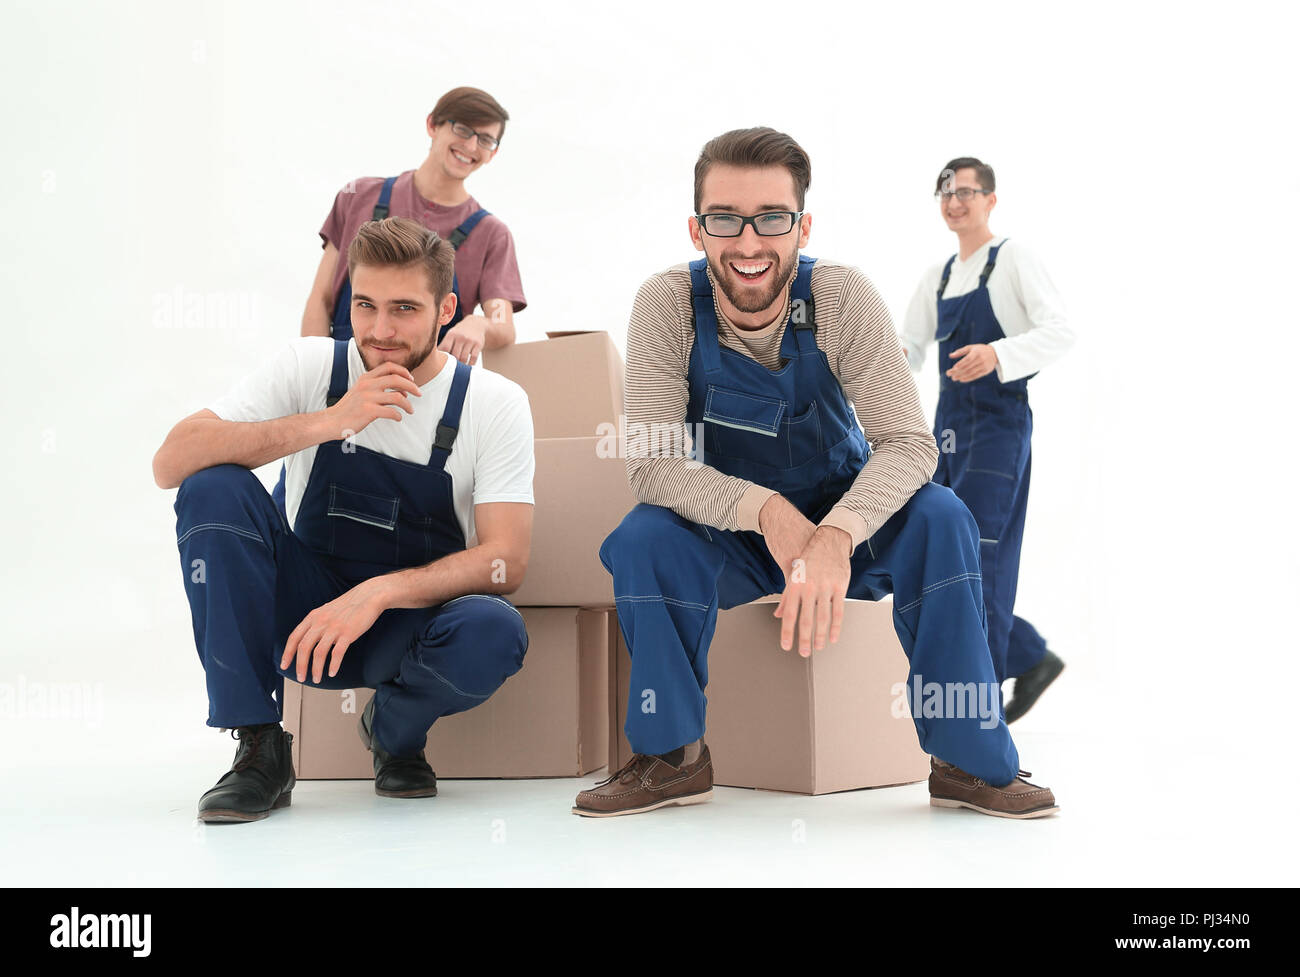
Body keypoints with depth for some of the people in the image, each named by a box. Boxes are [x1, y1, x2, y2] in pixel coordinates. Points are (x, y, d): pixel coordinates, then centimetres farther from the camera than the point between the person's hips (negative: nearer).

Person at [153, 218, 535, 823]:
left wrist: (378, 592, -31)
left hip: (411, 619, -1)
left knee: (493, 633, -35)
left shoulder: (494, 403, -10)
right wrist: (324, 424, -27)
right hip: (304, 611, 2)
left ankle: (397, 731, 2)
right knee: (213, 489, -23)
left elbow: (505, 560, -17)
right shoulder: (312, 368, -7)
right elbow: (171, 463, -17)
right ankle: (259, 750, -16)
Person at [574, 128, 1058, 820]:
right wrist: (766, 511, -39)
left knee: (939, 519, -27)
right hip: (728, 537, 0)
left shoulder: (843, 297, -19)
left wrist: (836, 535, -43)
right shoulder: (668, 304, -18)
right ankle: (672, 756, -9)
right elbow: (649, 461, -23)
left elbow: (909, 443, -24)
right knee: (641, 541, -29)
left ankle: (970, 760, -14)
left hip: (847, 523, 0)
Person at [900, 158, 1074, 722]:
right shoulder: (937, 278, 17)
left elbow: (1060, 332, -13)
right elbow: (909, 350, 18)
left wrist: (997, 354, -29)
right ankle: (1031, 659, 23)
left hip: (999, 418, -7)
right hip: (950, 422, 7)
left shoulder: (1014, 261, -3)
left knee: (975, 555, -13)